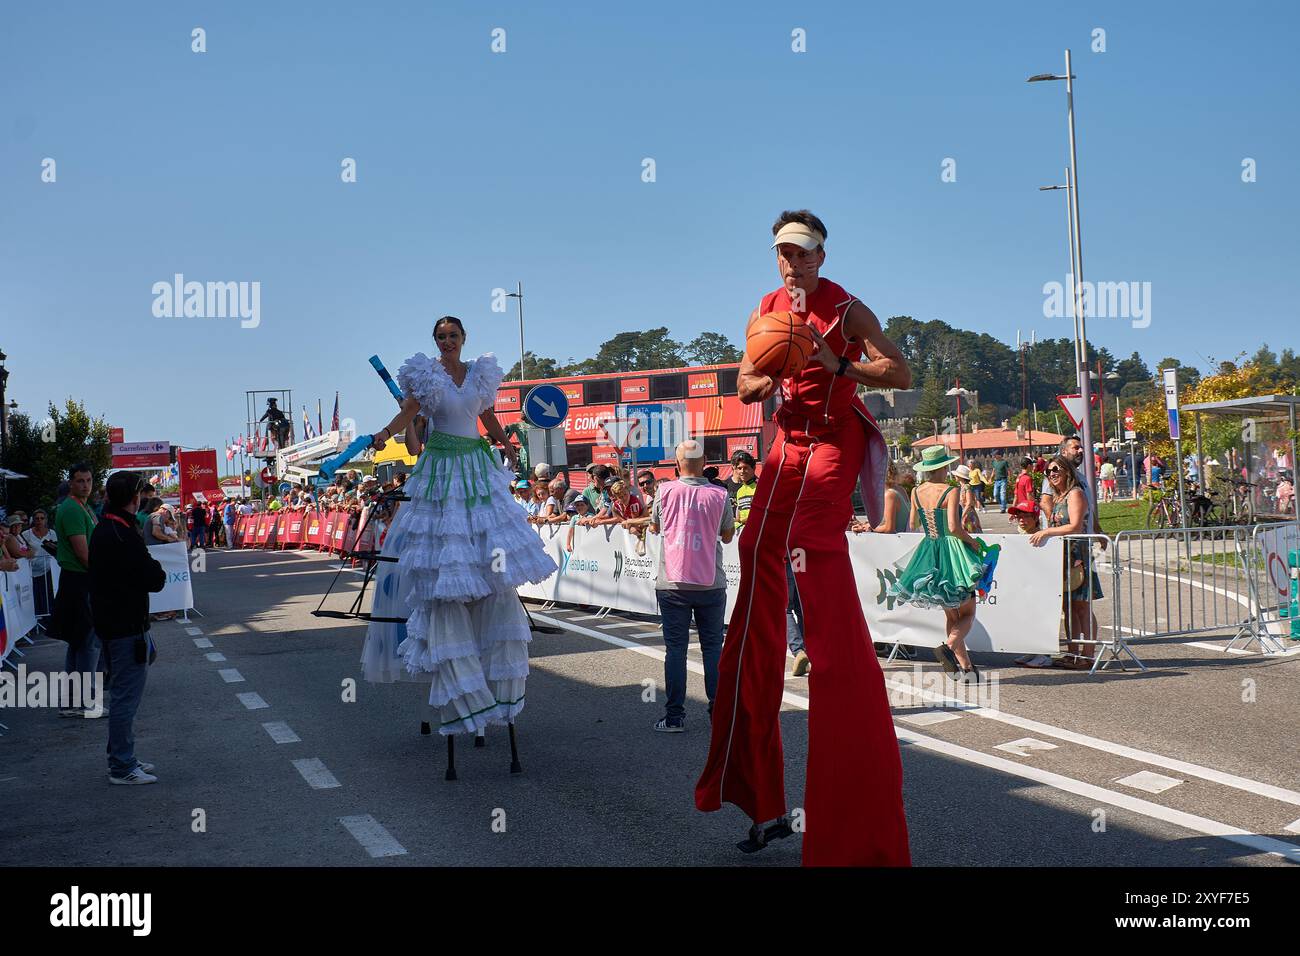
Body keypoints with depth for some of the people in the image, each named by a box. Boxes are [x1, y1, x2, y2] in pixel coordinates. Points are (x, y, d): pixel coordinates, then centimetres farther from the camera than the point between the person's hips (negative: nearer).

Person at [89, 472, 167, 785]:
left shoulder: (103, 529, 10)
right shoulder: (124, 535, -22)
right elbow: (154, 580, -21)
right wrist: (158, 570, -1)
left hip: (110, 622, 10)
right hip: (127, 626, -10)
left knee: (122, 694, 18)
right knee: (127, 695, -2)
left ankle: (121, 759, 28)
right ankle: (122, 767, 5)